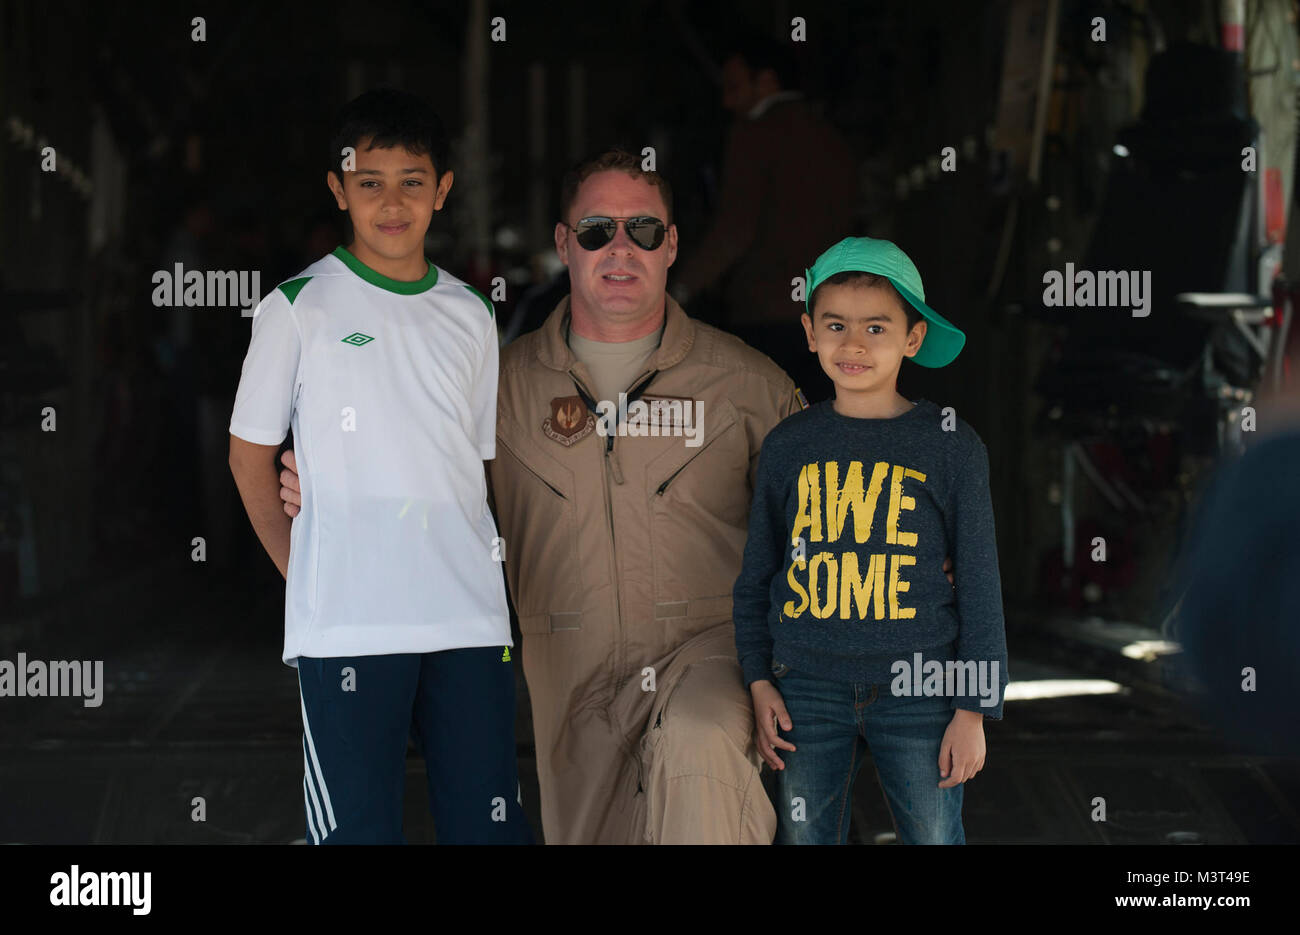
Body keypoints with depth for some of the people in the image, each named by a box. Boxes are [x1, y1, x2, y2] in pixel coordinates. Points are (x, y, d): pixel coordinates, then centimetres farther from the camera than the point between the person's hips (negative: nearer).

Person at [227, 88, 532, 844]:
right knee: (359, 828, -3)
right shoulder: (300, 308, 1)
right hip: (347, 625, -4)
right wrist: (306, 575, 3)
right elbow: (250, 455, 6)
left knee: (492, 823, 3)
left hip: (469, 617, 4)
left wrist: (473, 568, 8)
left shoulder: (470, 315, 13)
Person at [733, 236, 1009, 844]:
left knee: (934, 837, 2)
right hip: (807, 686, 2)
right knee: (804, 839, 6)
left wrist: (974, 710, -1)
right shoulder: (788, 446, 6)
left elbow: (979, 584, 2)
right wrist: (759, 682, 5)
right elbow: (756, 575, 13)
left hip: (918, 687, -2)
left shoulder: (952, 445, 0)